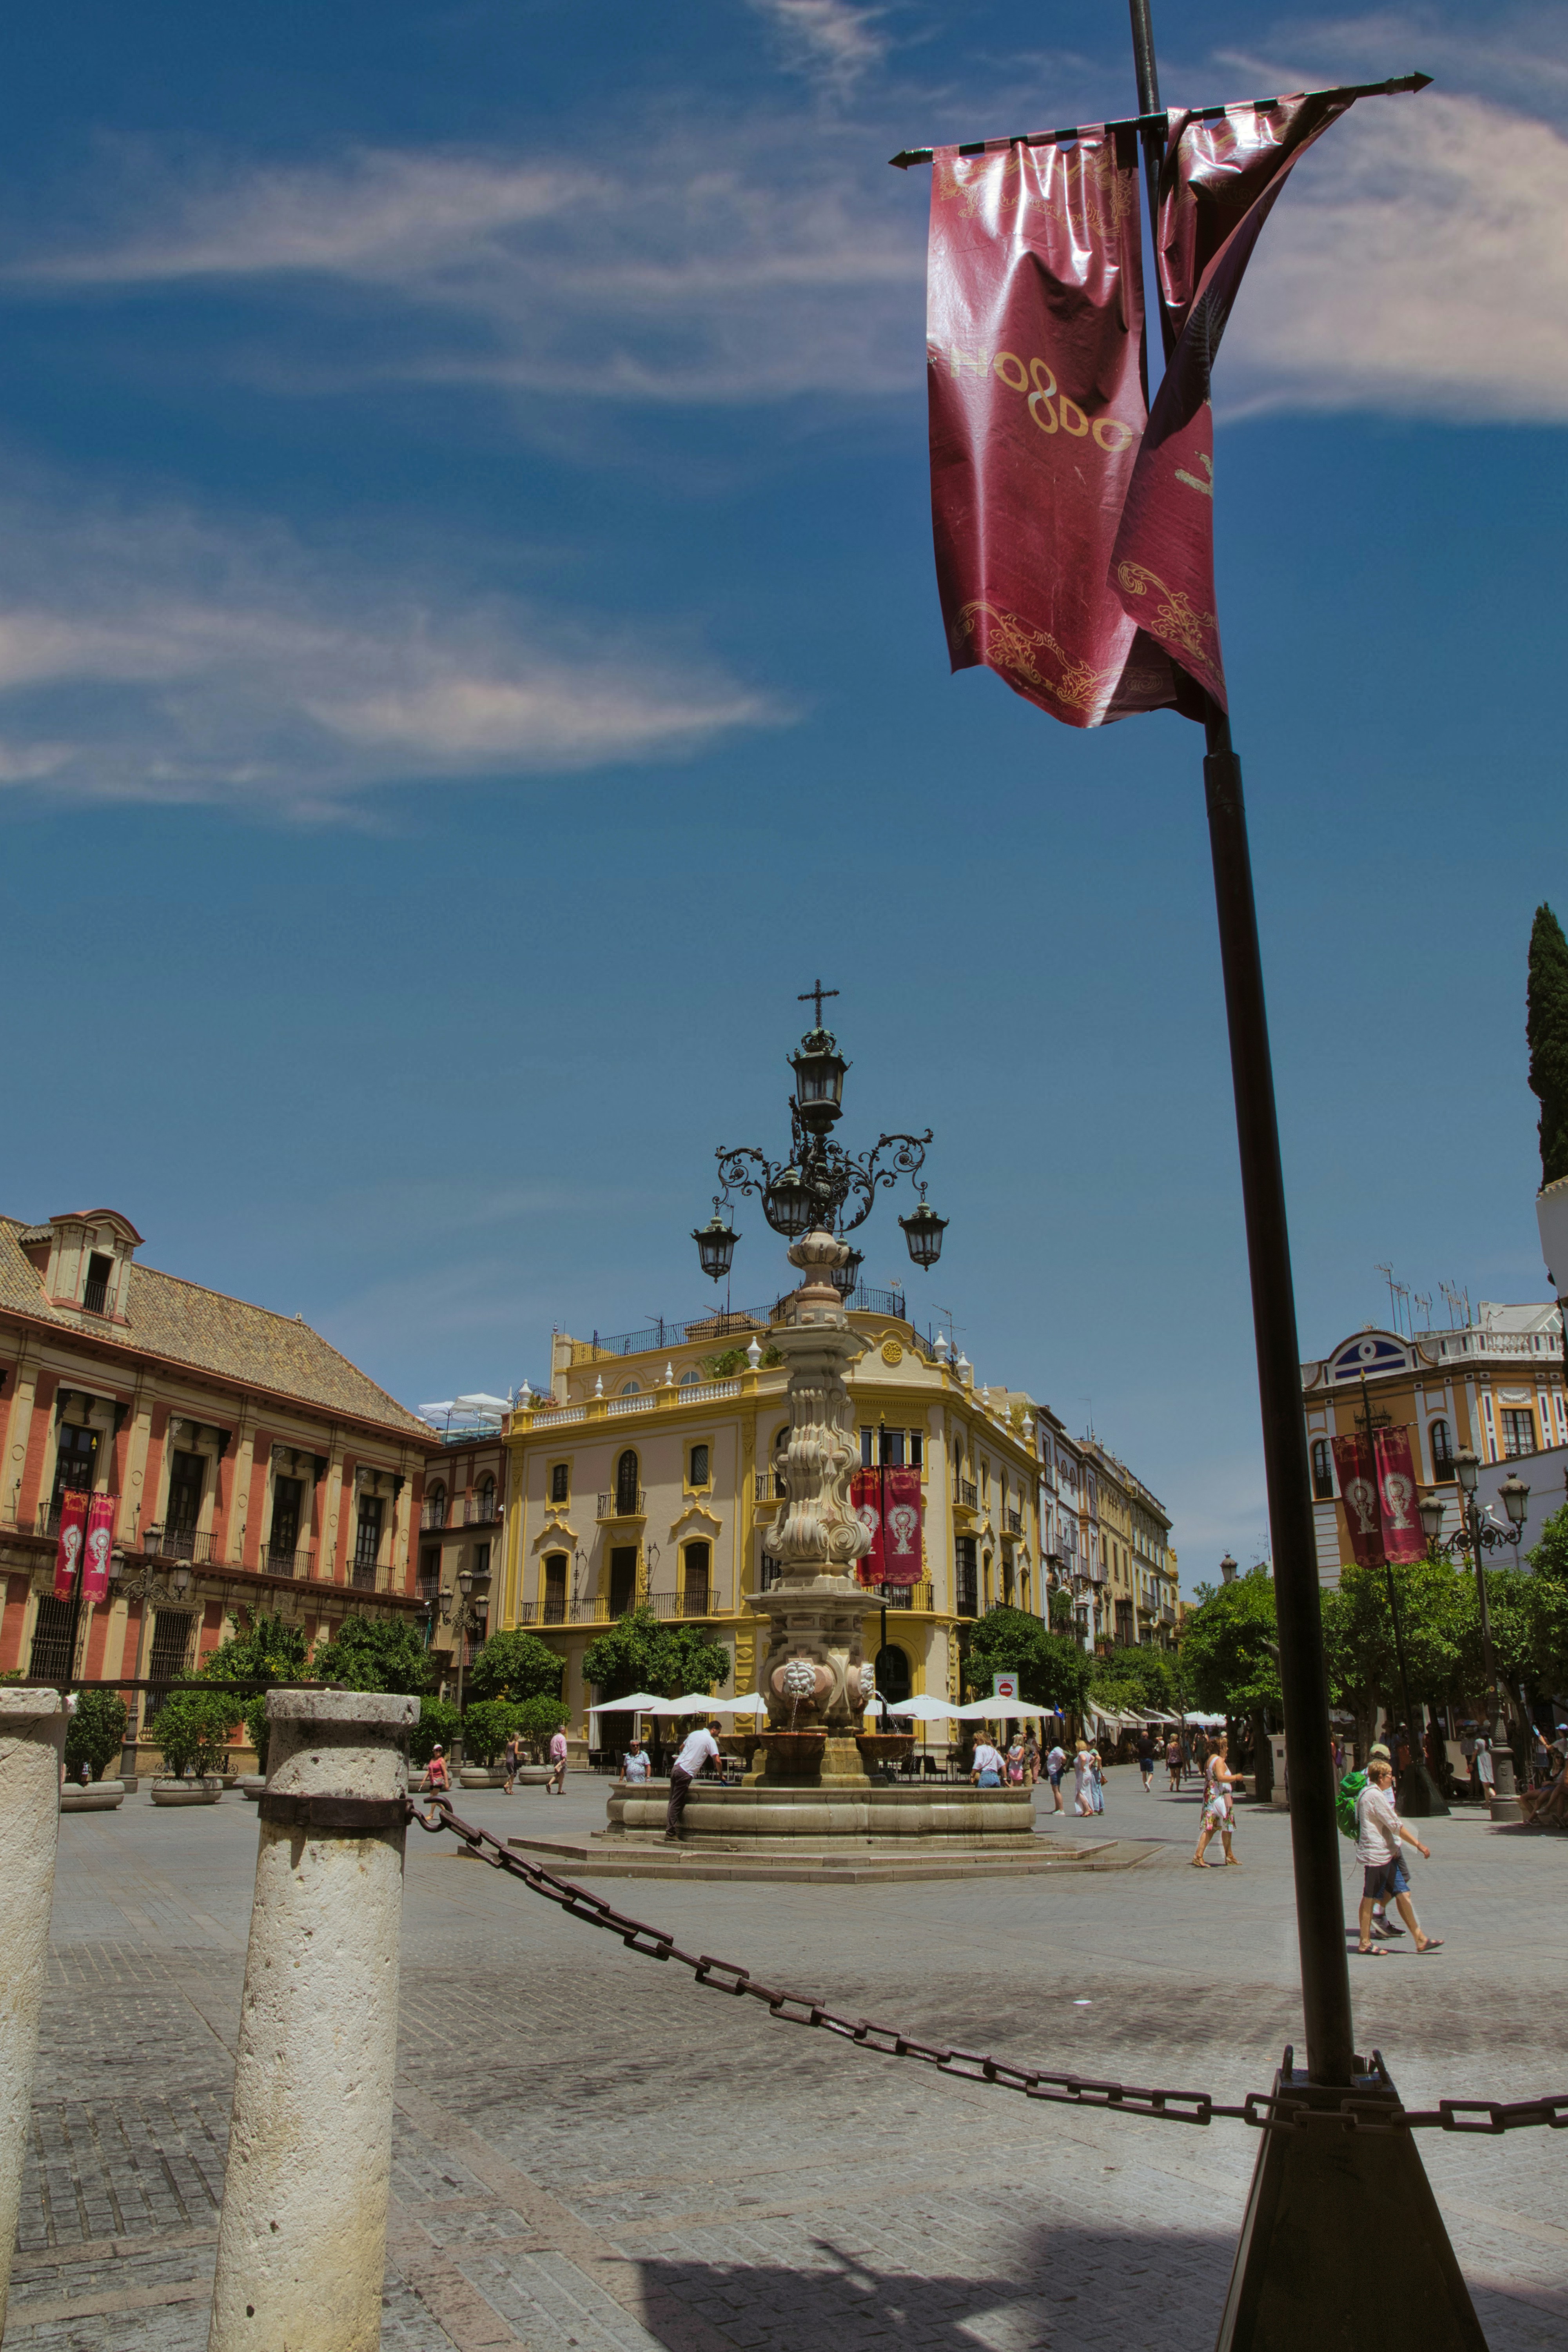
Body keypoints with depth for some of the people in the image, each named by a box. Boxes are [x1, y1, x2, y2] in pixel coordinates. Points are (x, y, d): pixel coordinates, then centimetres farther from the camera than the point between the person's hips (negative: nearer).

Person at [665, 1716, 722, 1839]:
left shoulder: (694, 1734, 17)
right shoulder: (710, 1740, -4)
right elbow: (717, 1760, -10)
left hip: (676, 1768, 7)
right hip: (686, 1773, -7)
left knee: (673, 1802, 10)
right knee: (677, 1804, -6)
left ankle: (670, 1830, 12)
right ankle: (671, 1833, -5)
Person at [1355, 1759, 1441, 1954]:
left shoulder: (1369, 1794, 16)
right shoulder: (1375, 1796, -17)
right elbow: (1395, 1825, -16)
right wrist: (1419, 1845, -11)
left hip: (1387, 1855, 10)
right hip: (1375, 1855, -10)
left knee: (1403, 1894, 8)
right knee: (1370, 1898, -1)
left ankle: (1420, 1940, 11)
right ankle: (1365, 1943, 6)